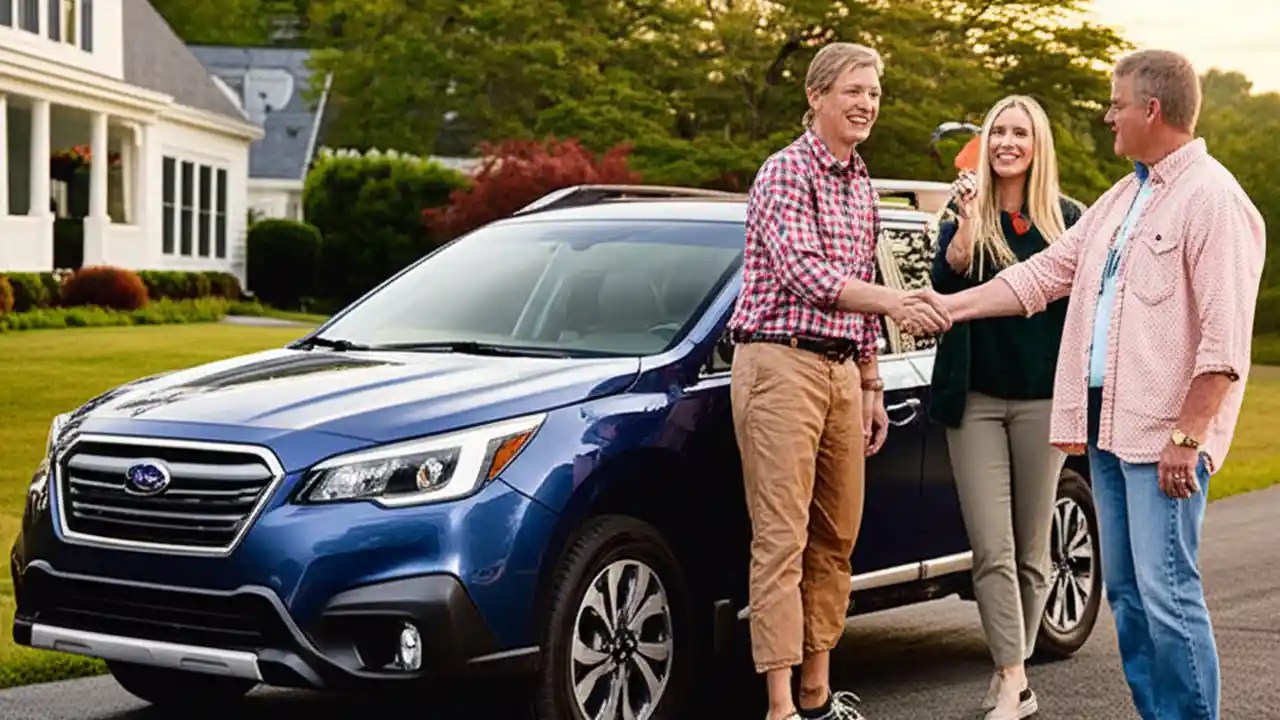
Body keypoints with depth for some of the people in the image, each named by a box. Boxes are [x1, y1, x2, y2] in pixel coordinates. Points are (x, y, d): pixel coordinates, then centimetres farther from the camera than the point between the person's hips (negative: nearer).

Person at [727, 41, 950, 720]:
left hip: (841, 370, 8)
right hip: (782, 363, -8)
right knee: (782, 538, -9)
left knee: (836, 537, 8)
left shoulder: (862, 187, 18)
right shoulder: (786, 173, -7)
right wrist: (894, 301, -31)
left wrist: (871, 386, 20)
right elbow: (803, 271, -20)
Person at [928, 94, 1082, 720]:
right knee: (992, 550, -9)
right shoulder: (965, 217, 7)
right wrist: (968, 220, -20)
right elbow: (946, 283, -9)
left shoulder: (1067, 219, 6)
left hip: (1041, 398, 0)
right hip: (977, 398, 0)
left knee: (1030, 549, 6)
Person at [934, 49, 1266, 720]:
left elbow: (1224, 339, -17)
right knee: (1126, 590, 11)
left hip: (1163, 434, -9)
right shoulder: (1123, 198, 18)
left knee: (1166, 593, -10)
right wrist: (946, 307, 15)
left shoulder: (1213, 199, -11)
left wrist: (1186, 438, -20)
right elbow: (1045, 272, 20)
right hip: (1108, 423, 9)